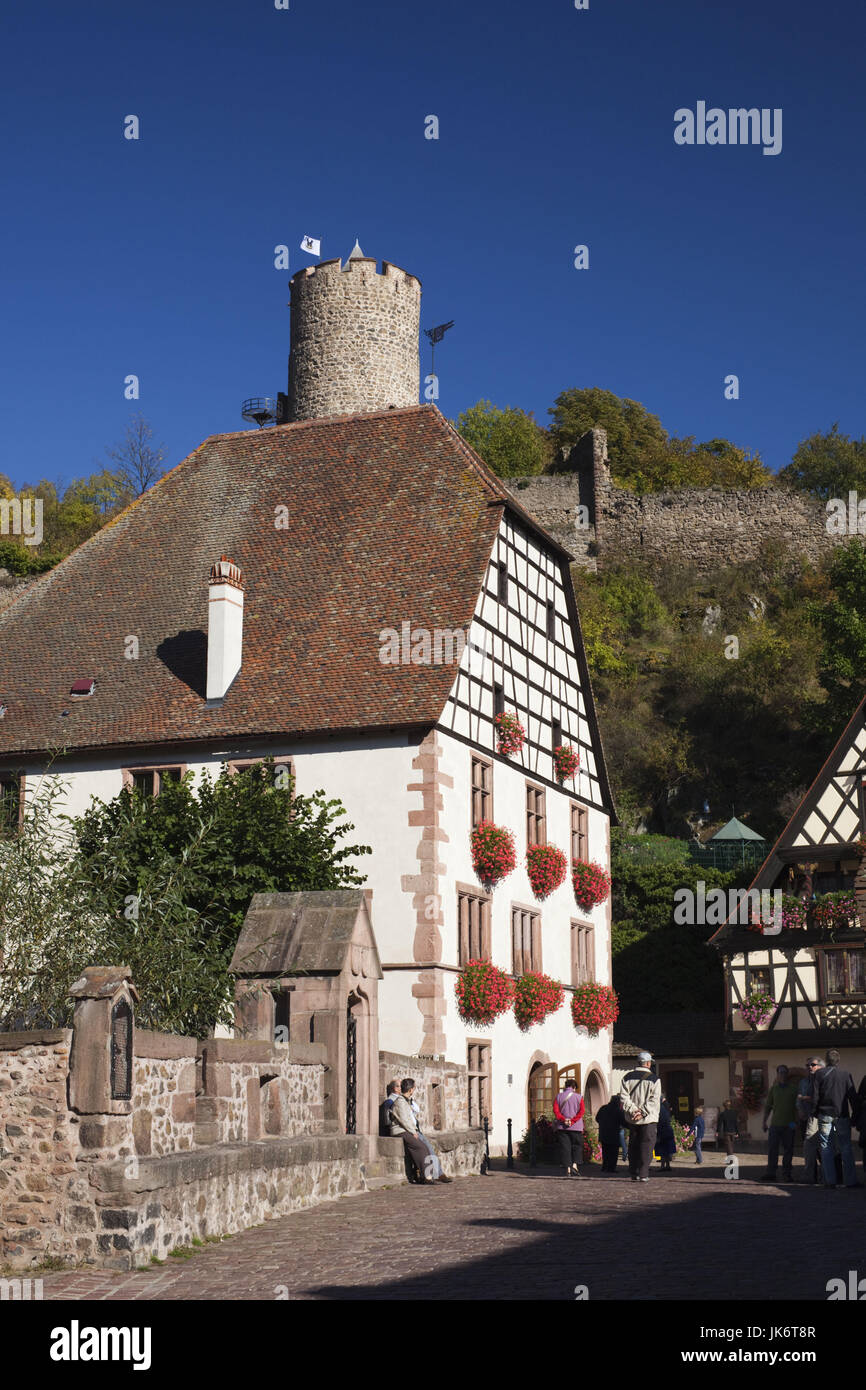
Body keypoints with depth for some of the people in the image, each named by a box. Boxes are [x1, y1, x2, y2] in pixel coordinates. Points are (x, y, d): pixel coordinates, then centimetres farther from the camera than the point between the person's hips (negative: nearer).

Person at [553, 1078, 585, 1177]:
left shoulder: (559, 1097, 6)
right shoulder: (579, 1097, 2)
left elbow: (556, 1110, -6)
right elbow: (581, 1111, -9)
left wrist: (563, 1119, -12)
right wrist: (572, 1121, -12)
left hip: (562, 1127, 1)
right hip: (576, 1127, -1)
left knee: (565, 1148, 3)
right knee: (577, 1147, 10)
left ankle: (568, 1170, -1)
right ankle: (575, 1165, -6)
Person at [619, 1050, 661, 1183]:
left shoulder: (627, 1077, 6)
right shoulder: (654, 1079, -4)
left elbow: (624, 1096, -2)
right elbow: (654, 1100, -12)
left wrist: (633, 1110, -7)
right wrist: (642, 1112, -13)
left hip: (632, 1118, 4)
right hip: (648, 1118, -3)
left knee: (633, 1145, 13)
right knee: (646, 1146, 1)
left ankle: (633, 1173, 14)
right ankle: (643, 1174, -4)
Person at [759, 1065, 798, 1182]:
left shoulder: (793, 1088, 4)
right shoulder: (773, 1089, 8)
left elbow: (797, 1106, 3)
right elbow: (767, 1106, 11)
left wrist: (795, 1122, -7)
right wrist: (765, 1122, 5)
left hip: (789, 1124, -1)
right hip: (775, 1124, 1)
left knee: (788, 1149, 3)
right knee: (772, 1148, -4)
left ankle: (787, 1174, 10)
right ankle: (770, 1173, -1)